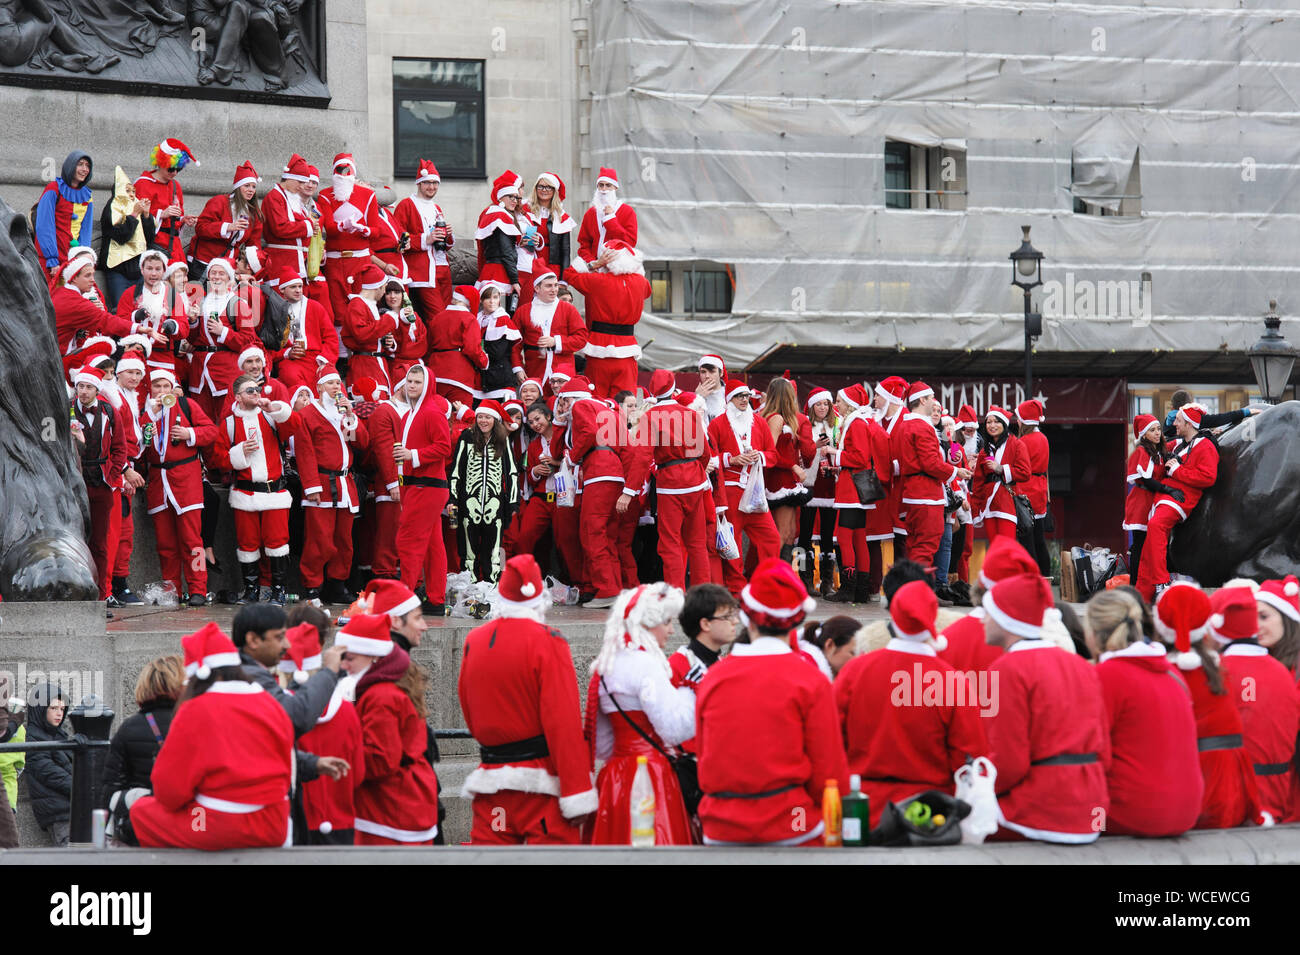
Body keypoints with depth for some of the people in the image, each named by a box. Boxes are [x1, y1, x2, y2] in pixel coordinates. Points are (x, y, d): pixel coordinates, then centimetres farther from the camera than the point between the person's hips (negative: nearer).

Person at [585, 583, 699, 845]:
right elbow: (675, 729, -18)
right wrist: (689, 687, -8)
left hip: (616, 773, 9)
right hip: (649, 777, -9)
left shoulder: (605, 666, 14)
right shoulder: (644, 663, -13)